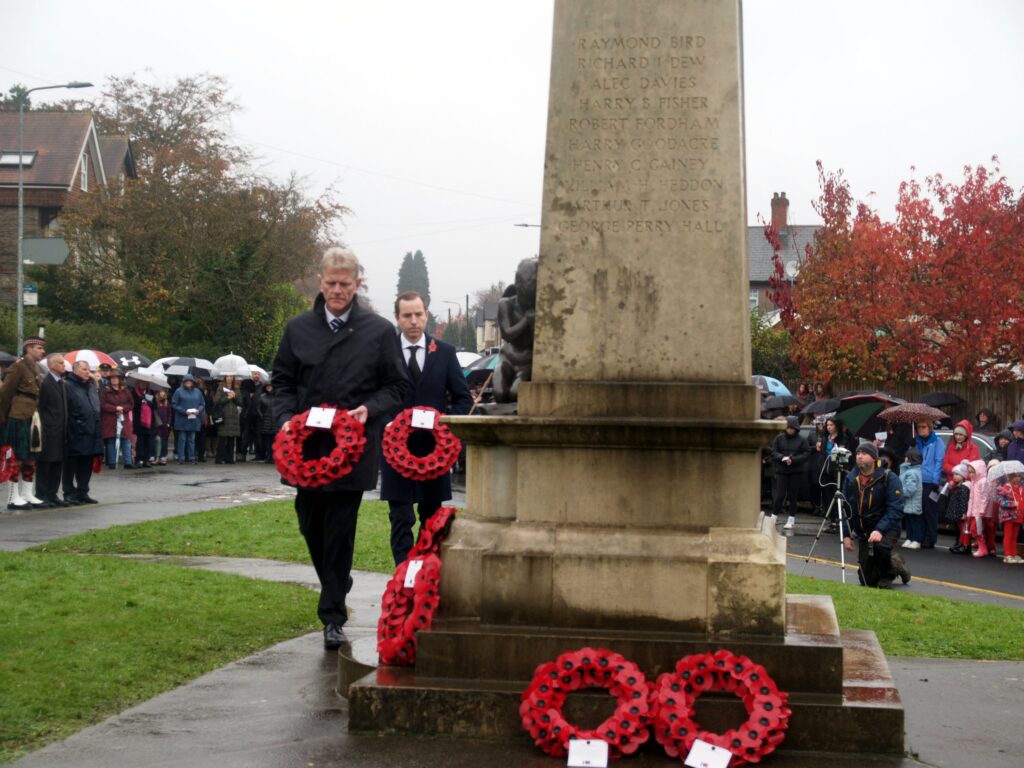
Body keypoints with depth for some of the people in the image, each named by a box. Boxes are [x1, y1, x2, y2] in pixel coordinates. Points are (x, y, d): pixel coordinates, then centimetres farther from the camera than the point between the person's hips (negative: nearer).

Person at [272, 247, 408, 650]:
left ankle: (333, 616, 3)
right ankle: (336, 587, 36)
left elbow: (396, 386, 4)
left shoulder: (379, 331, 1)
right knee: (311, 526, 12)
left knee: (339, 532, -3)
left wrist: (369, 409, -15)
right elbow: (282, 380, 12)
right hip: (306, 446, 3)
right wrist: (286, 418, -6)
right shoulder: (298, 328, 8)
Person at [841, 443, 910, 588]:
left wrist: (880, 530, -32)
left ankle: (888, 574, -6)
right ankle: (894, 565, 33)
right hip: (863, 532, 5)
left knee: (880, 545, -39)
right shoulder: (851, 479, 1)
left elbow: (895, 510, -21)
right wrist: (846, 535, 0)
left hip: (886, 529, -5)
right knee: (867, 581, 1)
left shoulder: (889, 479, -14)